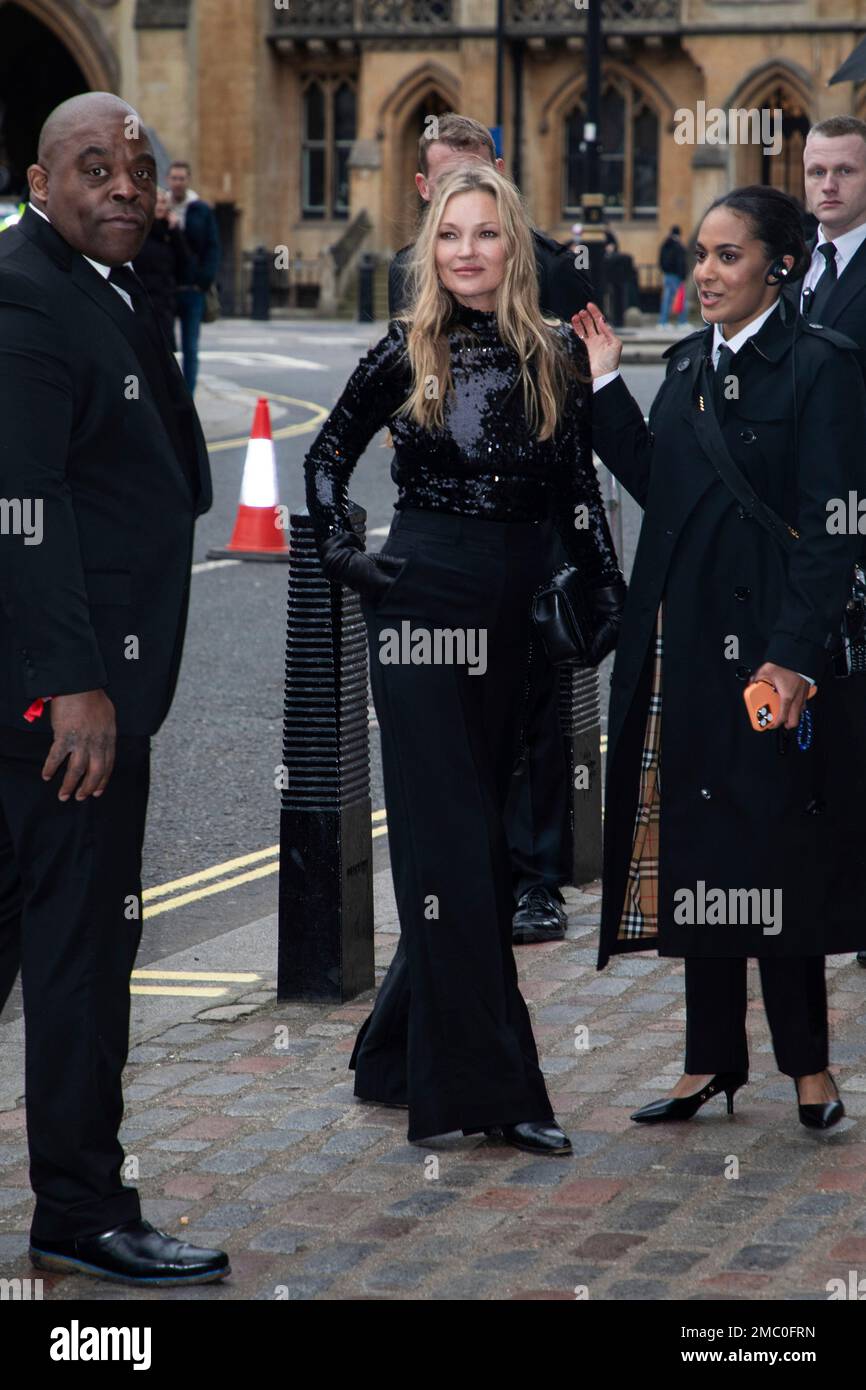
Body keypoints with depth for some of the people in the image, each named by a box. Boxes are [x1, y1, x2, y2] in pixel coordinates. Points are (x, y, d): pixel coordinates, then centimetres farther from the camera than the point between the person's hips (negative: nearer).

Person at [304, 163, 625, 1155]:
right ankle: (490, 1084, -4)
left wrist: (608, 593, 3)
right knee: (452, 842, -4)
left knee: (475, 841, 10)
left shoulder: (554, 358, 4)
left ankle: (401, 1055, 24)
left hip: (513, 617, 4)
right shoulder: (407, 354, -2)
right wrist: (340, 553, -2)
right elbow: (327, 456, 10)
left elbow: (577, 489, 11)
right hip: (423, 607, -4)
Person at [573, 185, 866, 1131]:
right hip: (684, 641, 7)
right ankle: (712, 1062, 19)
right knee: (696, 850, 10)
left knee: (769, 848, -2)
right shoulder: (689, 363, 13)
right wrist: (606, 386, 8)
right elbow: (654, 484, 12)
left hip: (765, 641, -7)